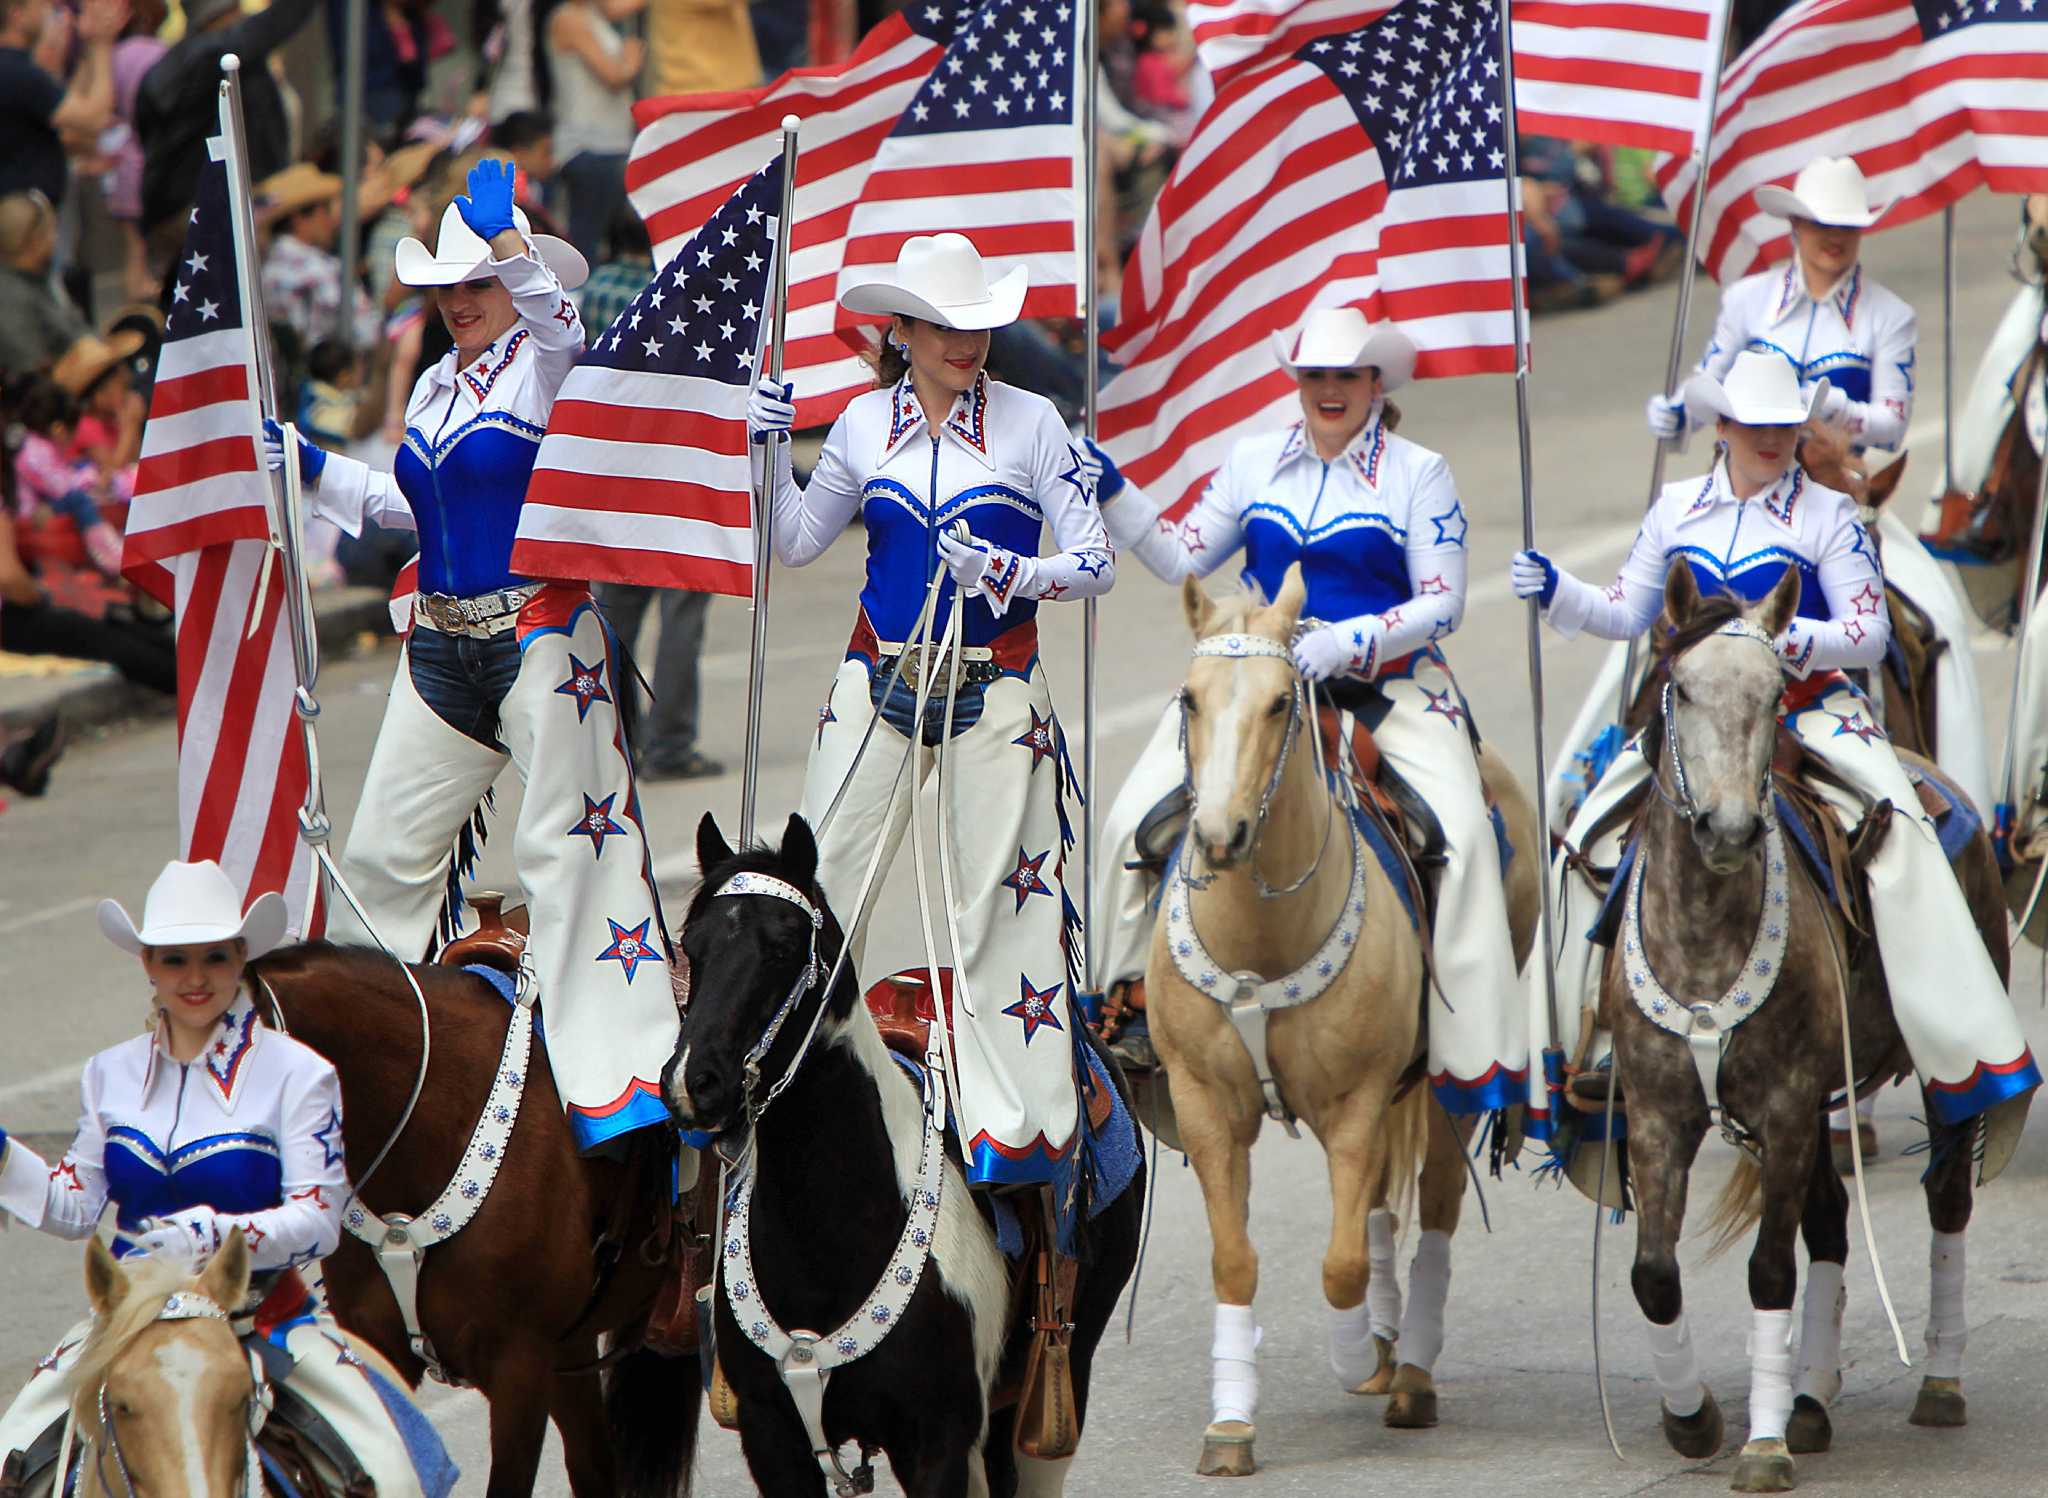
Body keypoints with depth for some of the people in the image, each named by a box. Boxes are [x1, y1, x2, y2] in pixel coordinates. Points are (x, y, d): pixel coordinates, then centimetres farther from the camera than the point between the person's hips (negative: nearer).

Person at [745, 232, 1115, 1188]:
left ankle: (1018, 1128, 5)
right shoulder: (864, 424, 5)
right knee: (819, 887, 1)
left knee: (1000, 905, -2)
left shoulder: (1031, 424, -3)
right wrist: (772, 450, 0)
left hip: (994, 694, -3)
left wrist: (1012, 574, -22)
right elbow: (798, 543, 14)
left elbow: (1097, 563, -5)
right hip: (878, 682, 3)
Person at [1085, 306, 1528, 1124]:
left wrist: (1345, 643, -20)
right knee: (1138, 816, -12)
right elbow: (1182, 557, 16)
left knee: (1461, 830, -26)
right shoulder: (1256, 462, 11)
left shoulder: (1418, 473, 0)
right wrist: (1111, 493, 3)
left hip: (1389, 681, -3)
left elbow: (1441, 604, -6)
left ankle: (1478, 1055, -23)